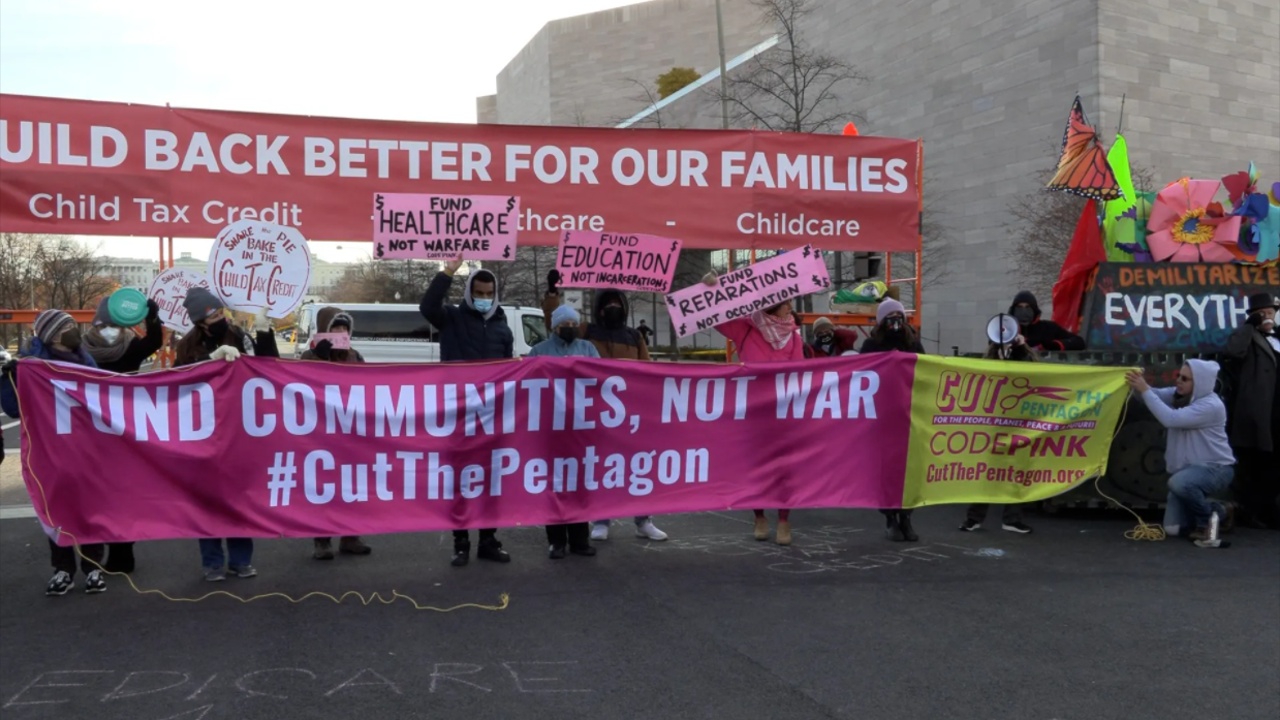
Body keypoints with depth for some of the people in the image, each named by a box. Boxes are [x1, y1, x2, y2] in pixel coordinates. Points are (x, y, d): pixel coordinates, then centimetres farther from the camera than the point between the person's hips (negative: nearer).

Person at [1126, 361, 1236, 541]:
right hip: (1188, 470, 7)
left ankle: (1209, 517, -9)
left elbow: (1170, 419, -34)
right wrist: (1139, 386, -33)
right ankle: (1218, 512, 27)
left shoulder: (1211, 406, -24)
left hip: (1216, 469, -7)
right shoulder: (1179, 394, -1)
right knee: (1172, 529, 1)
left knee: (1178, 482, -40)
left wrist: (1145, 390, -34)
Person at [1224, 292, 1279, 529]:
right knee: (1251, 465, -1)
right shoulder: (1249, 337, 1)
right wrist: (1250, 325, -15)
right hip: (1256, 414, -6)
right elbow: (1233, 351, -21)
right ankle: (1249, 511, 6)